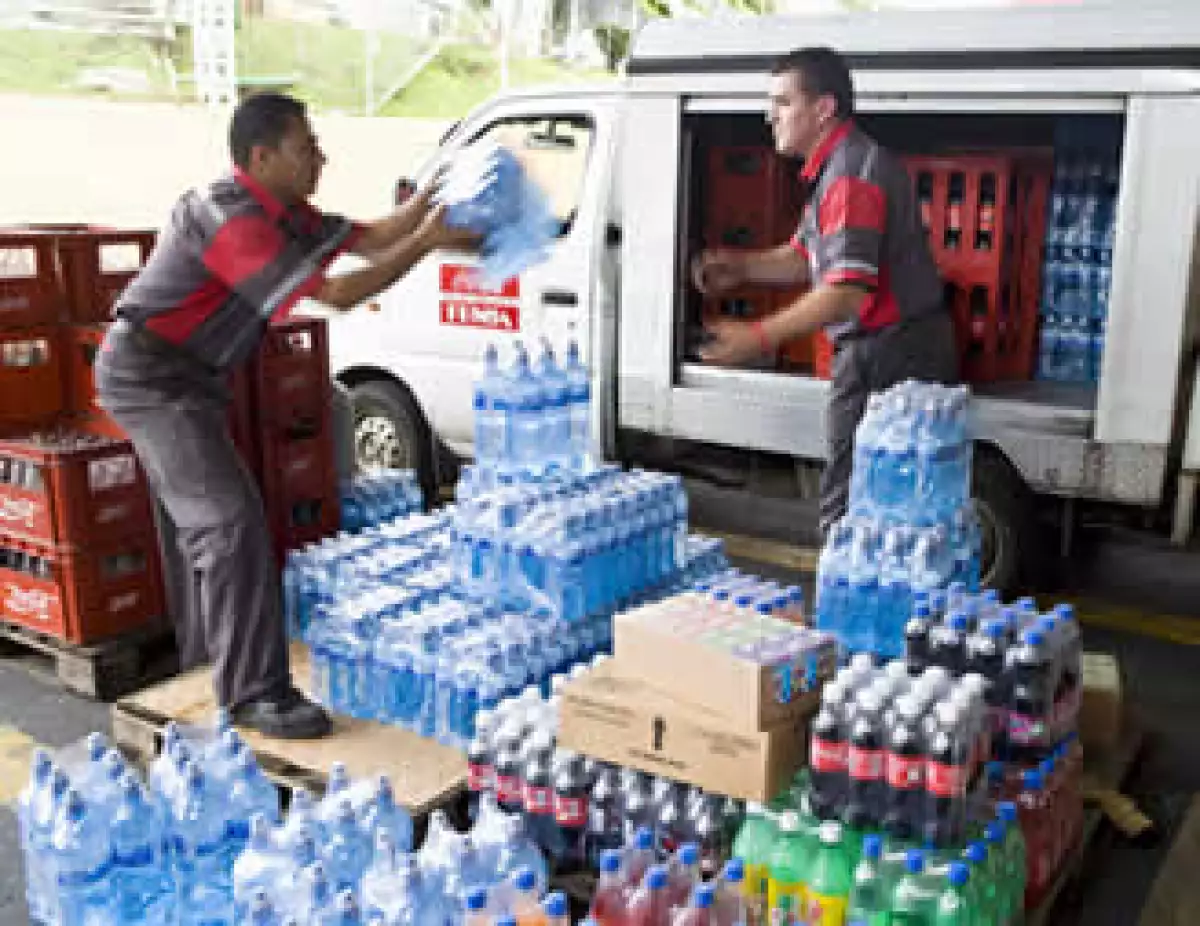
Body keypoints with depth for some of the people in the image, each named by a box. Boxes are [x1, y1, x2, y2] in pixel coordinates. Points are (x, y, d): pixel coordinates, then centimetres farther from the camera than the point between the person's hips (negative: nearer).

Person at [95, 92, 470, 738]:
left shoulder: (283, 211, 6)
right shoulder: (231, 219, -24)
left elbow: (367, 240, 1)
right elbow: (337, 294, -27)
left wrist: (424, 204, -14)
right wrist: (426, 242, -23)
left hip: (180, 376, 11)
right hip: (151, 374, -11)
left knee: (195, 517, 20)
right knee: (231, 521, -16)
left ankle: (205, 656, 36)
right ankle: (255, 693, -12)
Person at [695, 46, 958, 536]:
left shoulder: (851, 172, -19)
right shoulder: (834, 169, 16)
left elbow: (848, 290, -27)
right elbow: (805, 257, 21)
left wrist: (760, 337, -28)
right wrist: (740, 267, 4)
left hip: (888, 355, -11)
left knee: (846, 512, -4)